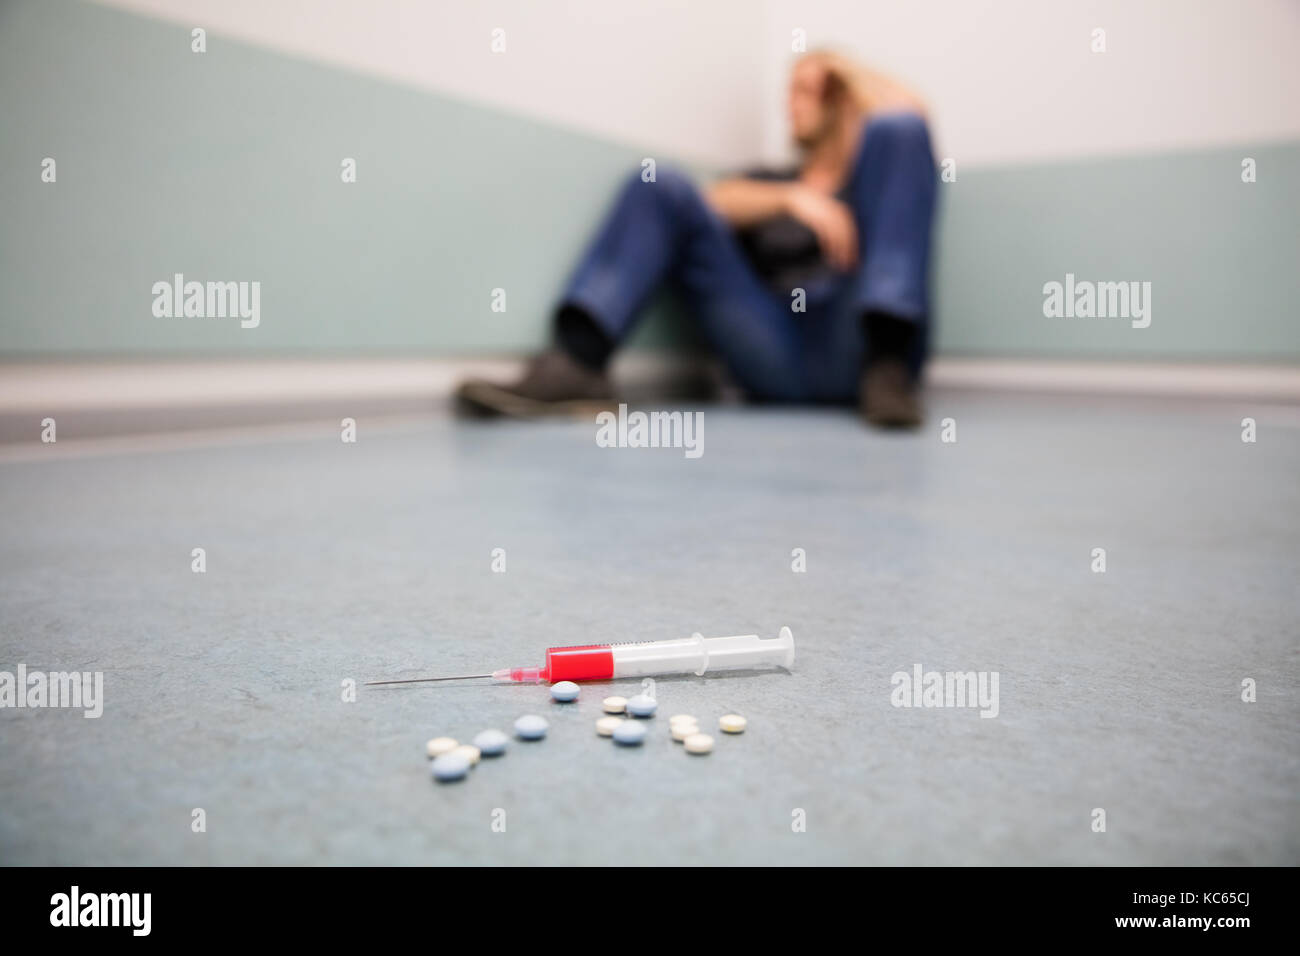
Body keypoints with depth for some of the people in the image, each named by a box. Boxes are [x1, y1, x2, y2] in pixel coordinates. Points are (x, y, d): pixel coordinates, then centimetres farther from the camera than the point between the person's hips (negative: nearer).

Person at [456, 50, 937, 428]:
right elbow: (713, 203, 7)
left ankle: (887, 360, -28)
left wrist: (847, 69, 23)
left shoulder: (873, 172, 27)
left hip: (857, 346, -1)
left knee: (897, 130, -11)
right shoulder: (766, 183, 31)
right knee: (661, 185, -7)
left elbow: (908, 114, 4)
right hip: (775, 358, 2)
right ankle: (576, 363, -32)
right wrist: (790, 198, -11)